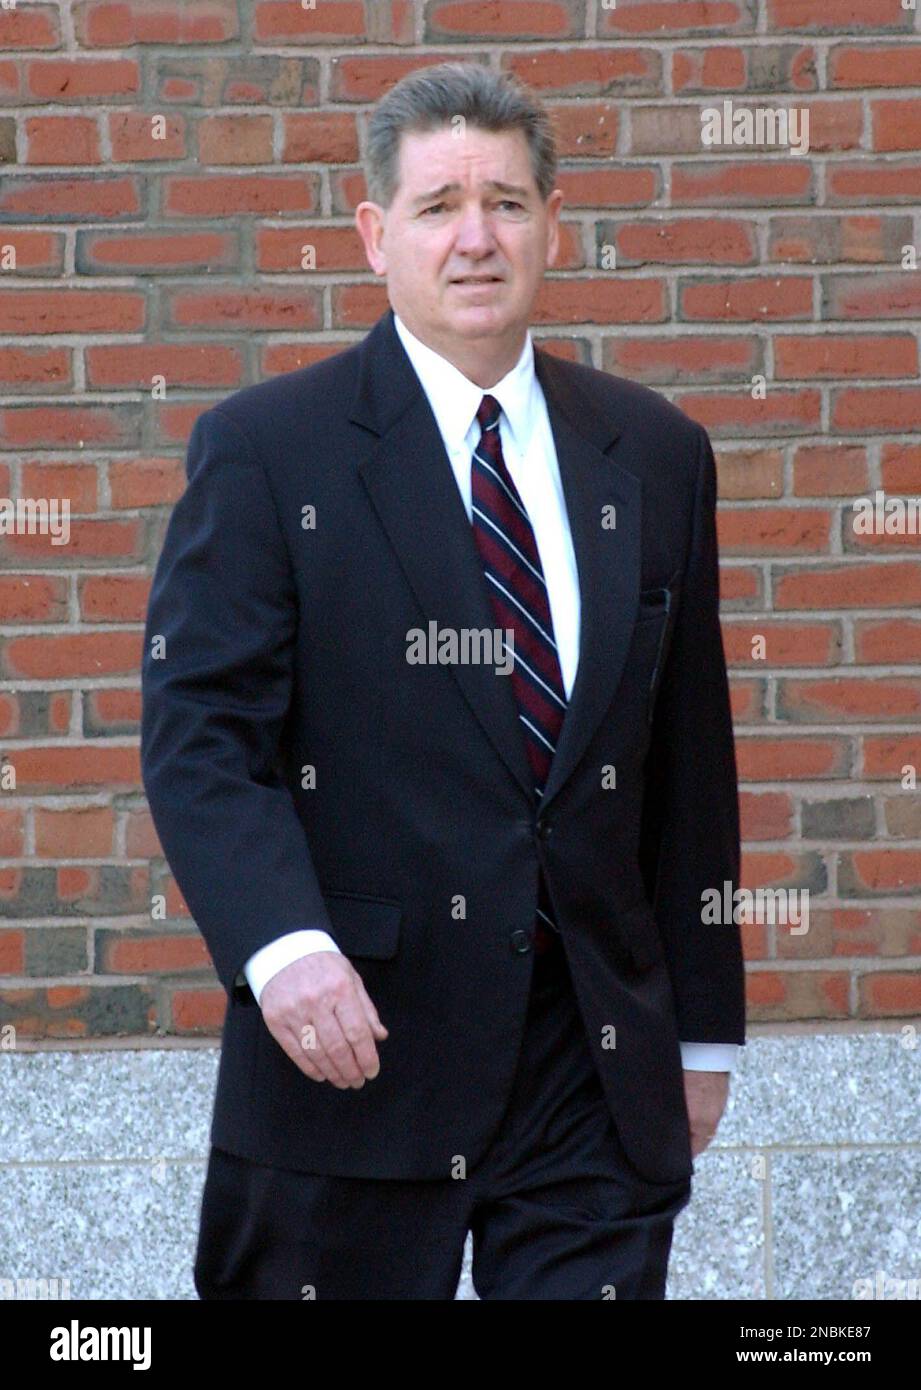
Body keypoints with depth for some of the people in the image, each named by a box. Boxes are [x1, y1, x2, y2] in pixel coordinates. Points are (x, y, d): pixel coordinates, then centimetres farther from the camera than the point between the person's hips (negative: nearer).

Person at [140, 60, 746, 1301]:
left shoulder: (656, 455, 11)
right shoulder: (264, 449, -1)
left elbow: (692, 763, 14)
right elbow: (200, 736, -8)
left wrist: (704, 1026, 15)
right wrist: (281, 946, -24)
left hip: (599, 1059, 3)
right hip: (357, 1044, -3)